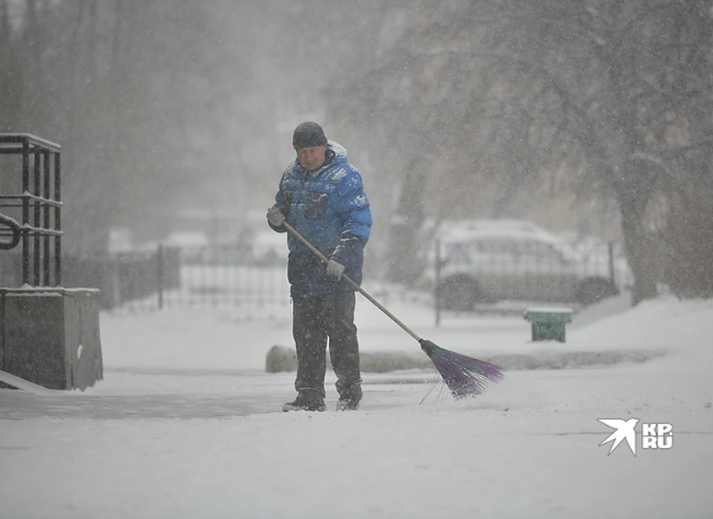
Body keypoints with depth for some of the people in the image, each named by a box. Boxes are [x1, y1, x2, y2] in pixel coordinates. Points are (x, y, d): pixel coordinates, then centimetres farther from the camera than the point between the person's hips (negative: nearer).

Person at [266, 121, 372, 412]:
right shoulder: (292, 176, 11)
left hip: (338, 268, -7)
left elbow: (360, 220, -15)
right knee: (305, 332, 7)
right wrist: (277, 219, -1)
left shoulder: (344, 177, -11)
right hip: (303, 265, 7)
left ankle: (350, 391, 2)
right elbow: (285, 209, 25)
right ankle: (310, 396, 11)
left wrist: (342, 256, -25)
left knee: (339, 328, -7)